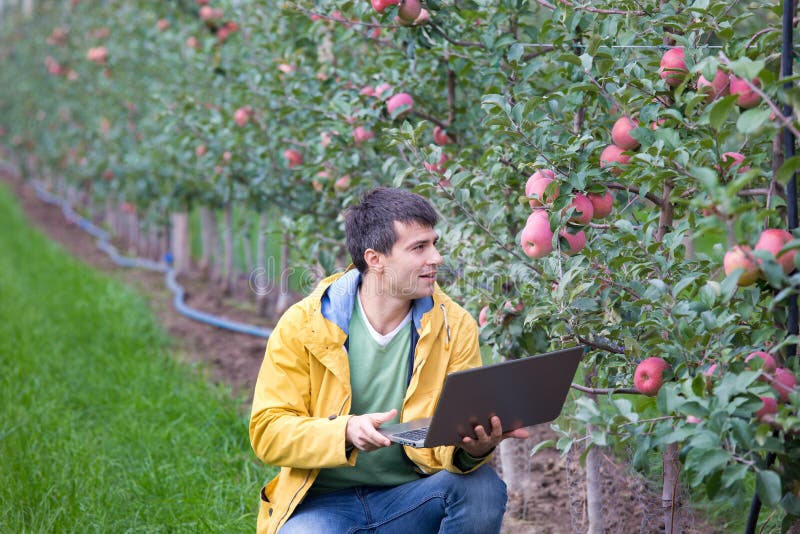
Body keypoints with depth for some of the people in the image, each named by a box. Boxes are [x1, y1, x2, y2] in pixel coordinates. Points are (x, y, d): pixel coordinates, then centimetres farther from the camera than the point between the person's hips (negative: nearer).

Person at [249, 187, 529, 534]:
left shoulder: (455, 326, -1)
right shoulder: (303, 325, -6)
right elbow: (267, 431, -9)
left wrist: (474, 449, -31)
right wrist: (345, 432, -27)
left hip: (411, 496, 3)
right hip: (323, 501, -3)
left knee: (482, 487, -27)